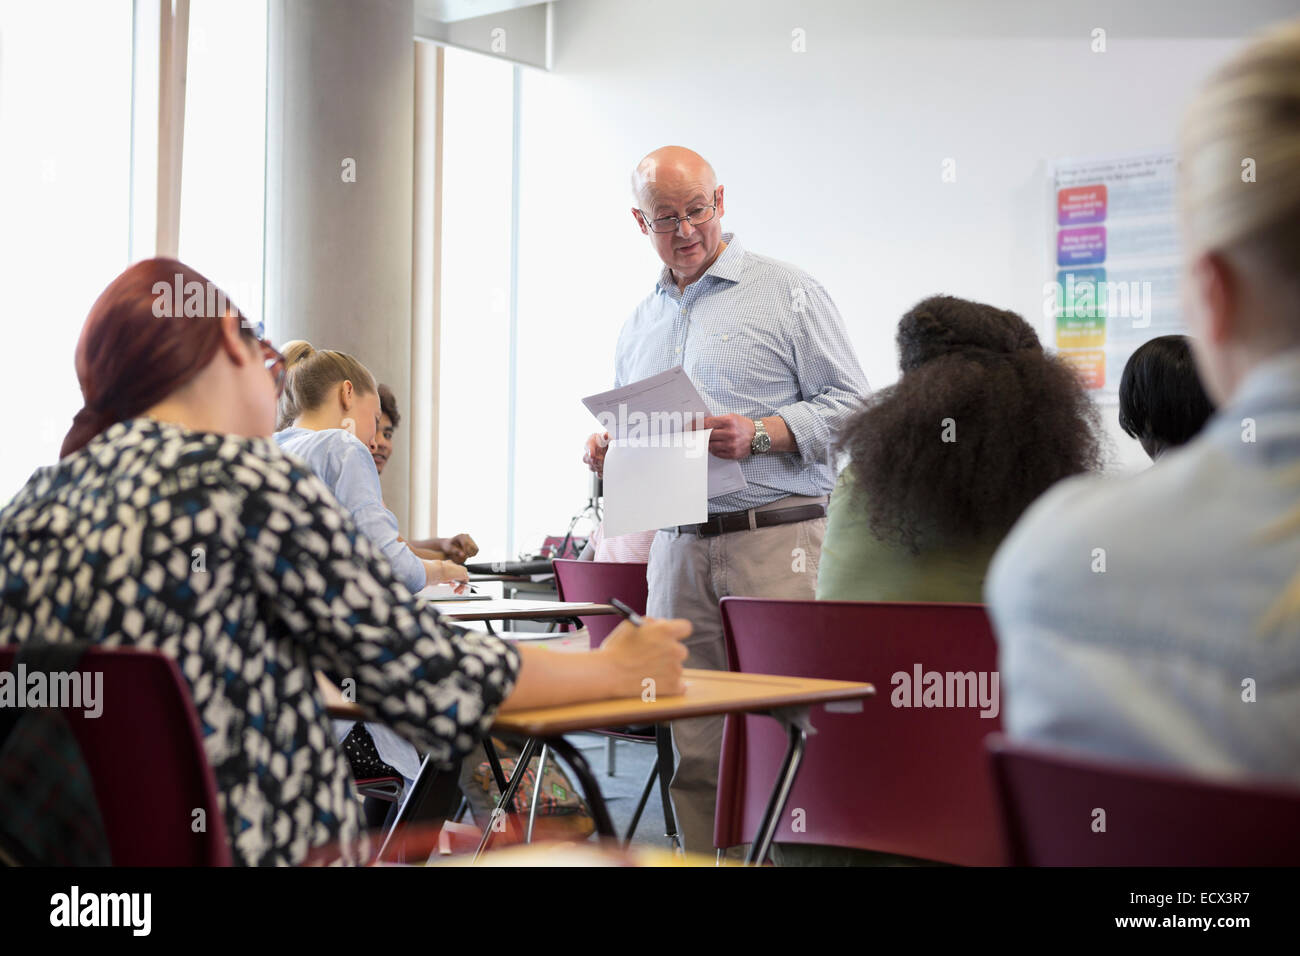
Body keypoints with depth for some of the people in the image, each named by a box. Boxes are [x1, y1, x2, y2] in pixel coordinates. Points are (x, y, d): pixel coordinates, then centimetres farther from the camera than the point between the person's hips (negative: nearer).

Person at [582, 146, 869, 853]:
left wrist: (759, 433, -16)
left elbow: (850, 406, -3)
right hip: (678, 547, 5)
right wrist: (605, 450, 6)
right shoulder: (639, 323, 20)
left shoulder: (788, 293, 3)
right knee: (692, 741, 5)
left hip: (775, 537, -5)